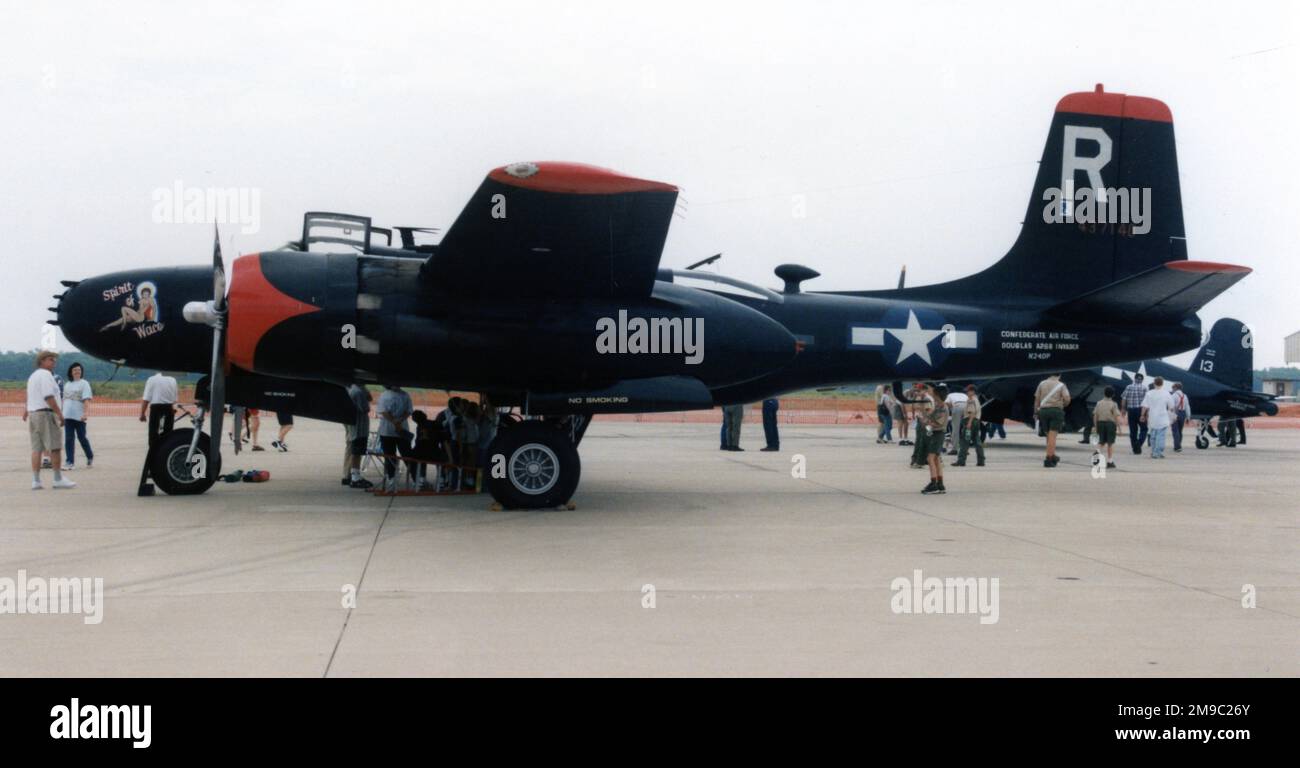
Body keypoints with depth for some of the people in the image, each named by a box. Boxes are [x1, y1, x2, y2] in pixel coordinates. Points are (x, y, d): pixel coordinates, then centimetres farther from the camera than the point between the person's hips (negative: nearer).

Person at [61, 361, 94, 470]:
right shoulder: (67, 385, 15)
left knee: (82, 438, 3)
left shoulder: (84, 384, -2)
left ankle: (90, 457, 24)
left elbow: (86, 399, -11)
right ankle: (69, 462, -2)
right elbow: (64, 399, 19)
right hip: (68, 416, 5)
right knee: (68, 439, -1)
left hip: (79, 416, -5)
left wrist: (84, 413, -22)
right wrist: (61, 413, 15)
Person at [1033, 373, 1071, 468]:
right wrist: (1062, 405, 14)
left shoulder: (1042, 383, 9)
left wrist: (1036, 412, 11)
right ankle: (1048, 459, -12)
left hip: (1043, 410, 3)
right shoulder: (1061, 385, 3)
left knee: (1049, 435, 15)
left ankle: (1053, 456, 23)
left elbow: (1037, 399, 6)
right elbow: (1067, 399, -7)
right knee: (1052, 436, -6)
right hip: (1056, 410, -3)